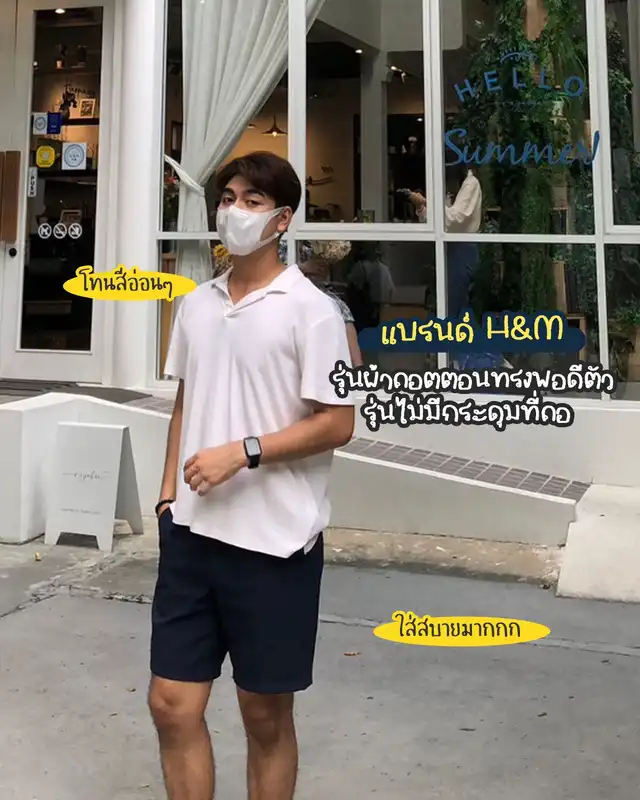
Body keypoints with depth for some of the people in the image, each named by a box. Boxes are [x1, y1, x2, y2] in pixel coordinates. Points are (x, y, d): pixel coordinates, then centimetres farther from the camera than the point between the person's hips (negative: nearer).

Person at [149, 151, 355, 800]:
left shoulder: (310, 310, -8)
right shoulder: (196, 304, 10)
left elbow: (337, 424, -10)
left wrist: (243, 451, -18)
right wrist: (169, 492, 8)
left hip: (274, 539, -5)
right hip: (193, 532, 5)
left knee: (266, 713, 9)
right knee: (172, 703, 8)